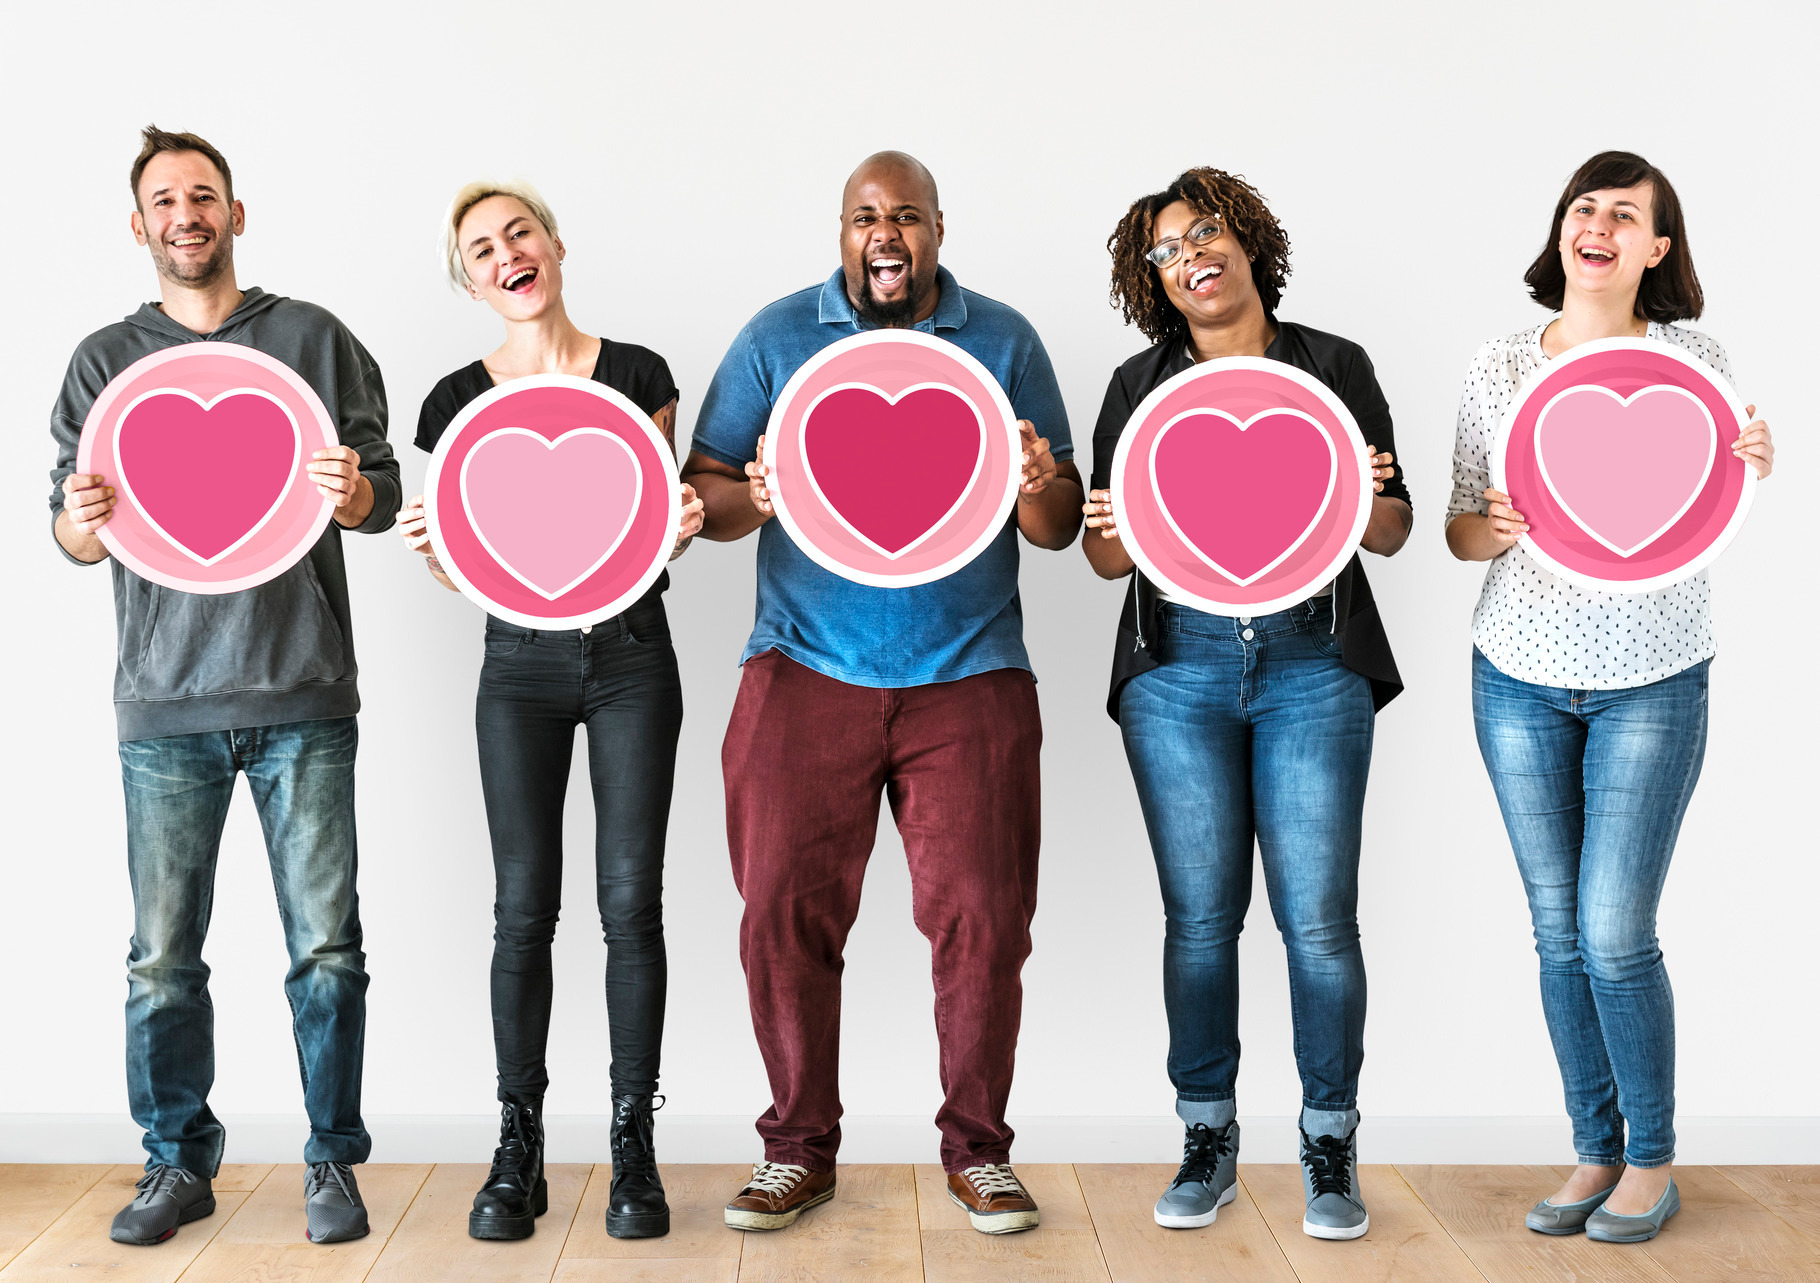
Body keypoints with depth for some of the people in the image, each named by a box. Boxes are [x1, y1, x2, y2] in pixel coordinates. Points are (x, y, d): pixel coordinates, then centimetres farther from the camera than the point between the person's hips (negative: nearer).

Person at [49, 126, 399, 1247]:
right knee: (163, 956, 3)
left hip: (303, 693, -1)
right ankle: (179, 1163, 19)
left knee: (325, 944, 0)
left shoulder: (314, 339, 8)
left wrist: (350, 494, -15)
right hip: (165, 699, 1)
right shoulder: (106, 361, 13)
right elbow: (72, 534, 12)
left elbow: (385, 494, 8)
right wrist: (87, 520, -12)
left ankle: (334, 1161, 13)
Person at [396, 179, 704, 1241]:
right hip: (521, 663, 1)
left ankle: (635, 1147, 10)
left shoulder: (637, 374, 2)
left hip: (631, 655, -1)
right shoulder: (461, 399, 4)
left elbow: (656, 532, 7)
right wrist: (429, 546, -14)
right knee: (525, 906, 0)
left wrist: (681, 526, -14)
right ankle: (519, 1152, 12)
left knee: (632, 901, -1)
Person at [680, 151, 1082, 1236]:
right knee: (785, 911, -2)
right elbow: (702, 492, 7)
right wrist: (753, 497, -15)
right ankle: (801, 1147, 15)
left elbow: (1060, 530, 8)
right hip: (806, 674, 0)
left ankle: (977, 1148, 14)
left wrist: (1040, 488, -15)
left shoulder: (1005, 342, 9)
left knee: (981, 914, -4)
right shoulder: (776, 337, 8)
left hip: (969, 678, 0)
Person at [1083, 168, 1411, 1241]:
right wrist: (1113, 535, -12)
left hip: (1312, 663, -1)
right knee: (1201, 914, 2)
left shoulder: (1334, 367, 8)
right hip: (1179, 668, 1)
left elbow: (1394, 533, 9)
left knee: (1319, 915, -4)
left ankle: (1331, 1143, 12)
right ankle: (1209, 1139, 17)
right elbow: (1108, 558, 11)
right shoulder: (1141, 386, 10)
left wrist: (1363, 499, -13)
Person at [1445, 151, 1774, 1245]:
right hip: (1520, 677, 2)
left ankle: (1654, 1161, 15)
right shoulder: (1500, 367, 3)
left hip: (1650, 681, -2)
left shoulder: (1691, 357, -1)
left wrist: (1750, 467, -16)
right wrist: (1499, 529, -17)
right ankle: (1596, 1150, 22)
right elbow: (1459, 529, 6)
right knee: (1560, 931, 7)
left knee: (1616, 934, -5)